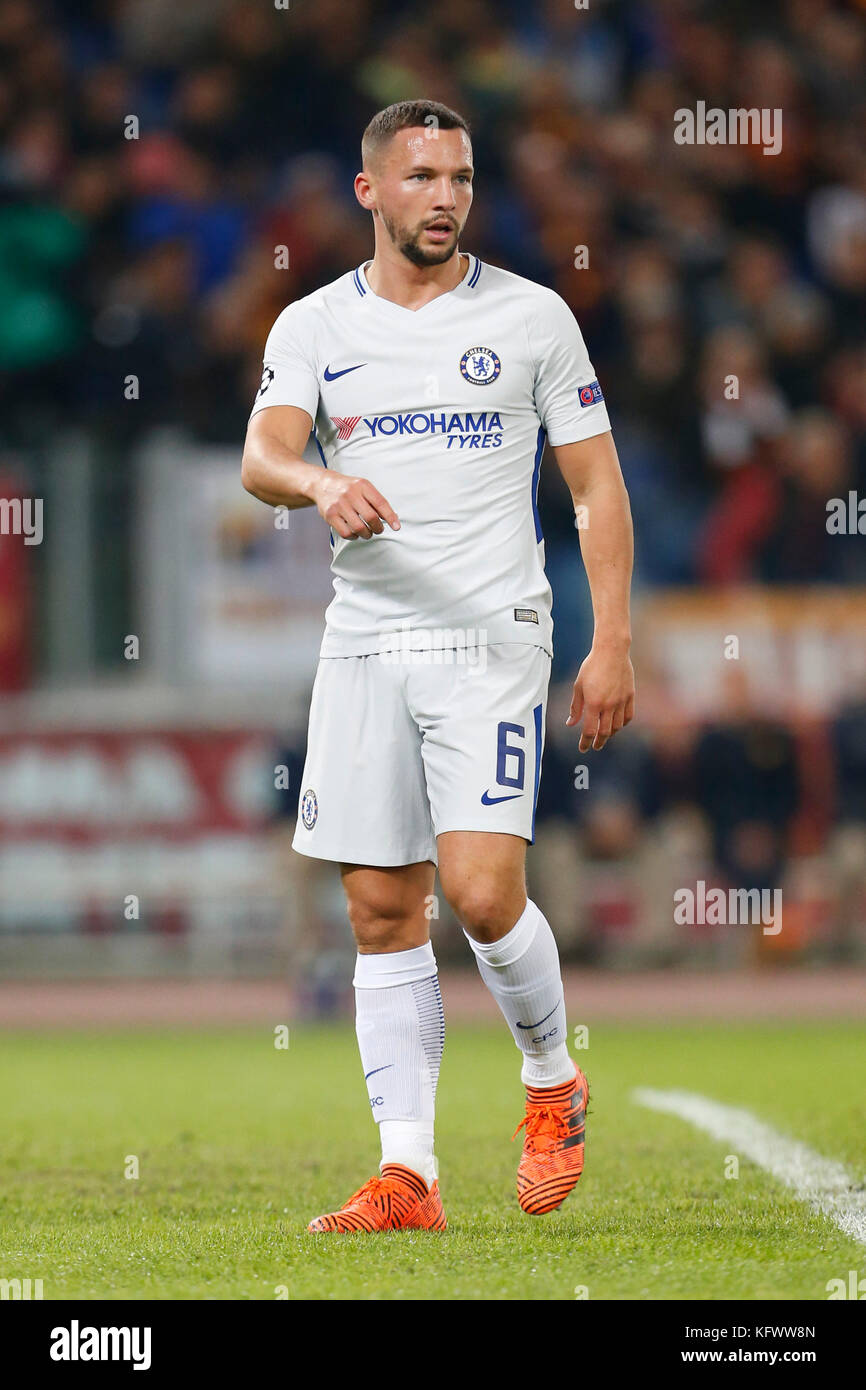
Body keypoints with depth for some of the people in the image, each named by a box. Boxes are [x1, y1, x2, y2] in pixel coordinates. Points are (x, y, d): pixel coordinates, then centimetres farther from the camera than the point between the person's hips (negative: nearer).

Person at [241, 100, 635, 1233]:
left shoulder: (532, 318, 3)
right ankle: (409, 1173, 5)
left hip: (492, 636, -3)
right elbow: (261, 457, -8)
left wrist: (613, 644, -2)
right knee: (384, 914, 1)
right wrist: (320, 481, -32)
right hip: (364, 646, 3)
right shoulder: (313, 327, 7)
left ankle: (552, 1081, 11)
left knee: (483, 891, -16)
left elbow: (598, 486, 6)